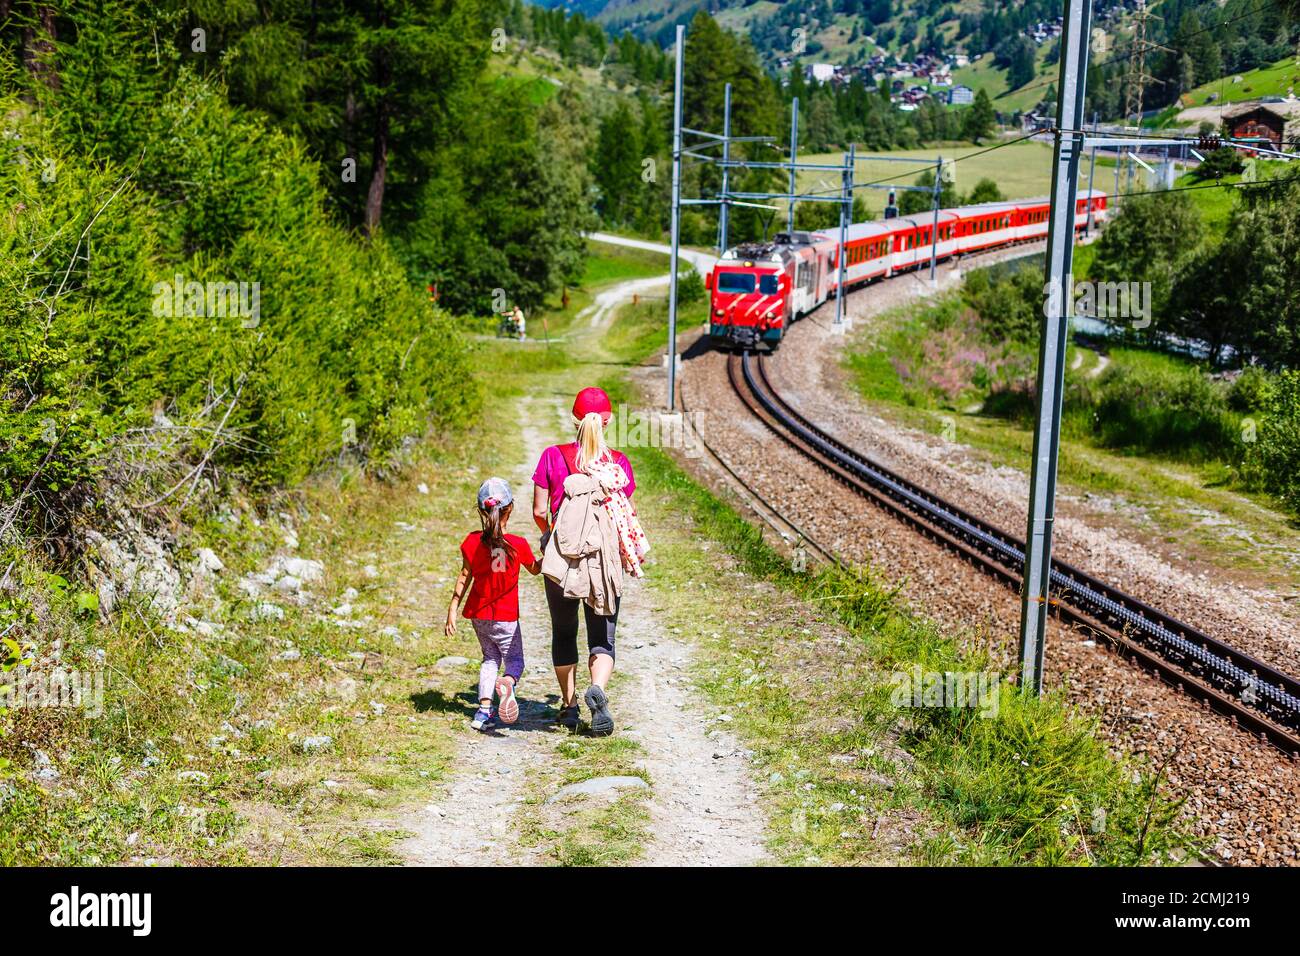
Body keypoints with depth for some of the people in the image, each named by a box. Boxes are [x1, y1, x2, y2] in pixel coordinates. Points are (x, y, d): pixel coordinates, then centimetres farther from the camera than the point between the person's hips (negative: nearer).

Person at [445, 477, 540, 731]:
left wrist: (452, 610, 4)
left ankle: (484, 710, 5)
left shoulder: (472, 542, -7)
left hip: (478, 613, 3)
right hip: (505, 617, -3)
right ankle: (507, 682, -28)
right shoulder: (519, 544, -11)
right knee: (514, 660, 9)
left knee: (490, 658, 19)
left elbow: (464, 577, -3)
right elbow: (535, 569, 7)